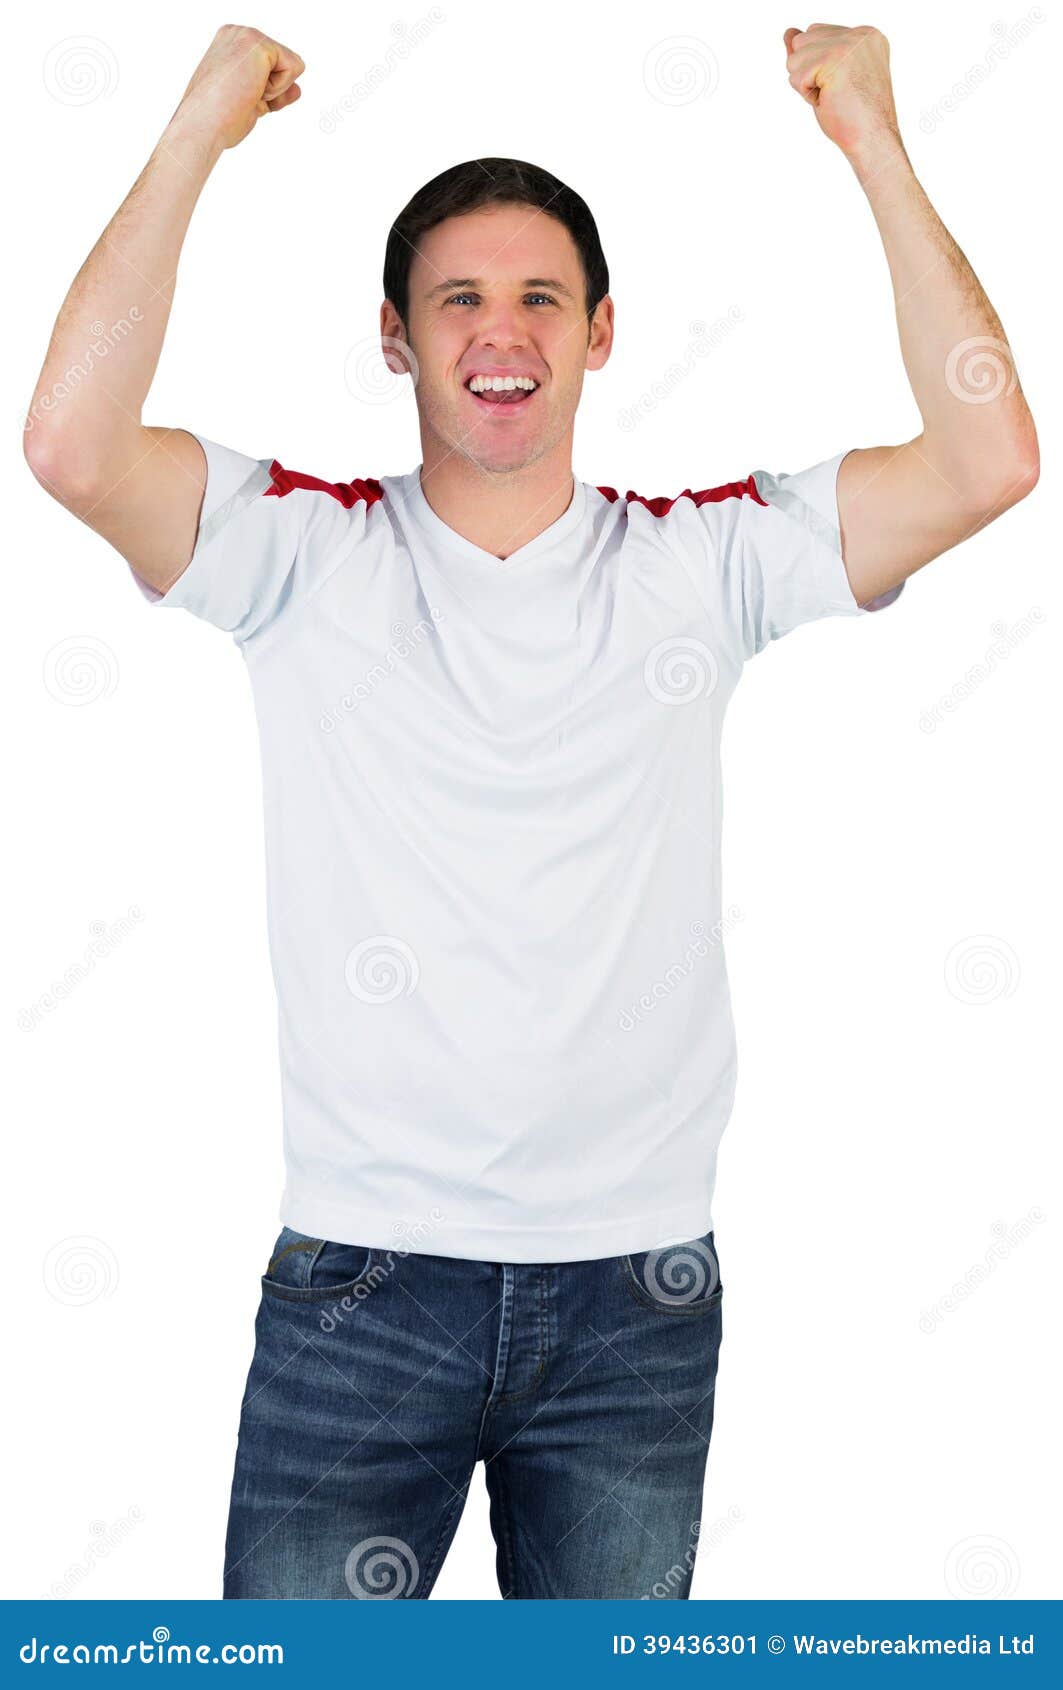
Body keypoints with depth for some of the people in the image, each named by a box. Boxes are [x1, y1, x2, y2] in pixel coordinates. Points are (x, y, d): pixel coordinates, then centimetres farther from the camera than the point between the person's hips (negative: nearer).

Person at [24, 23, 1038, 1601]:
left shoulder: (697, 564, 3)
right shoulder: (308, 553, 0)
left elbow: (987, 462, -6)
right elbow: (77, 447, -17)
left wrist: (874, 143, -5)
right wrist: (202, 127, -10)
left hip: (637, 1298, 2)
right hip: (362, 1287, -1)